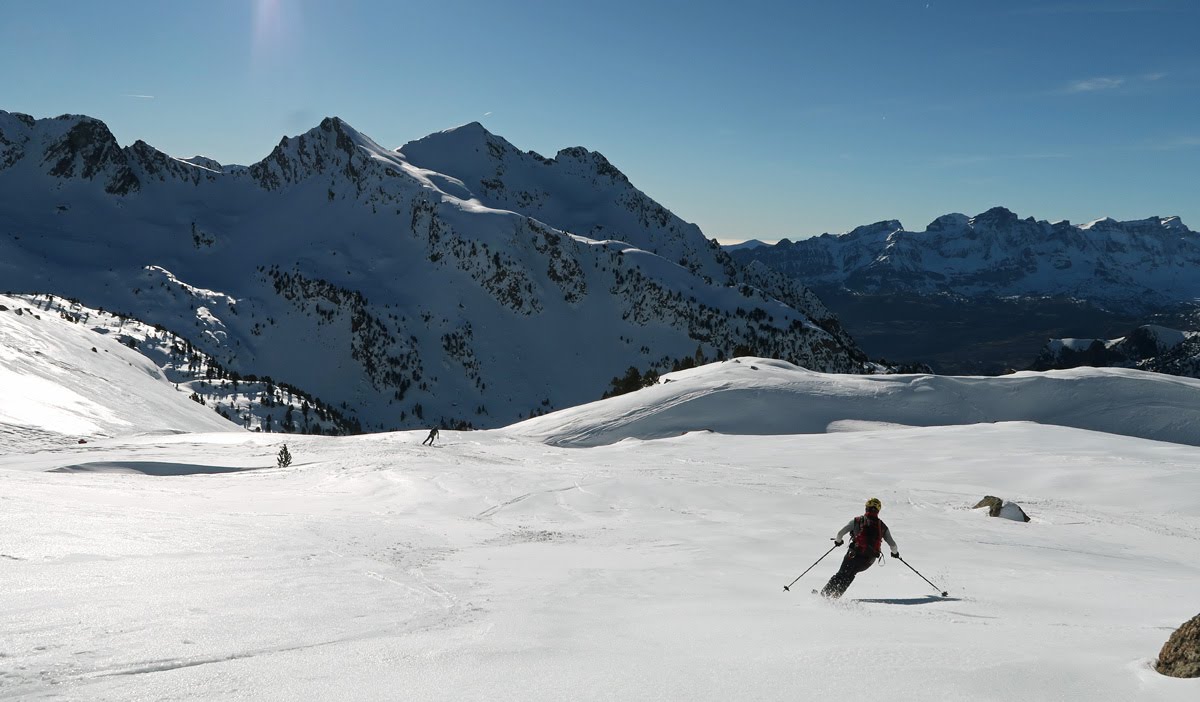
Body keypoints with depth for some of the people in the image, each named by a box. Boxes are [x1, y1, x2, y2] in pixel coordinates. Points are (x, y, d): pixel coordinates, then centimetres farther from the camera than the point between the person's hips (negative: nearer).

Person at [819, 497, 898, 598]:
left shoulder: (857, 521, 3)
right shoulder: (882, 526, 9)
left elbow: (840, 533, 0)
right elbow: (892, 544, 12)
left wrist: (838, 541, 22)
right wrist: (895, 552, 34)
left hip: (854, 555, -2)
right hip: (869, 560, 2)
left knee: (842, 574, 16)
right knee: (850, 575, 22)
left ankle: (826, 592, 5)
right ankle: (836, 595, 9)